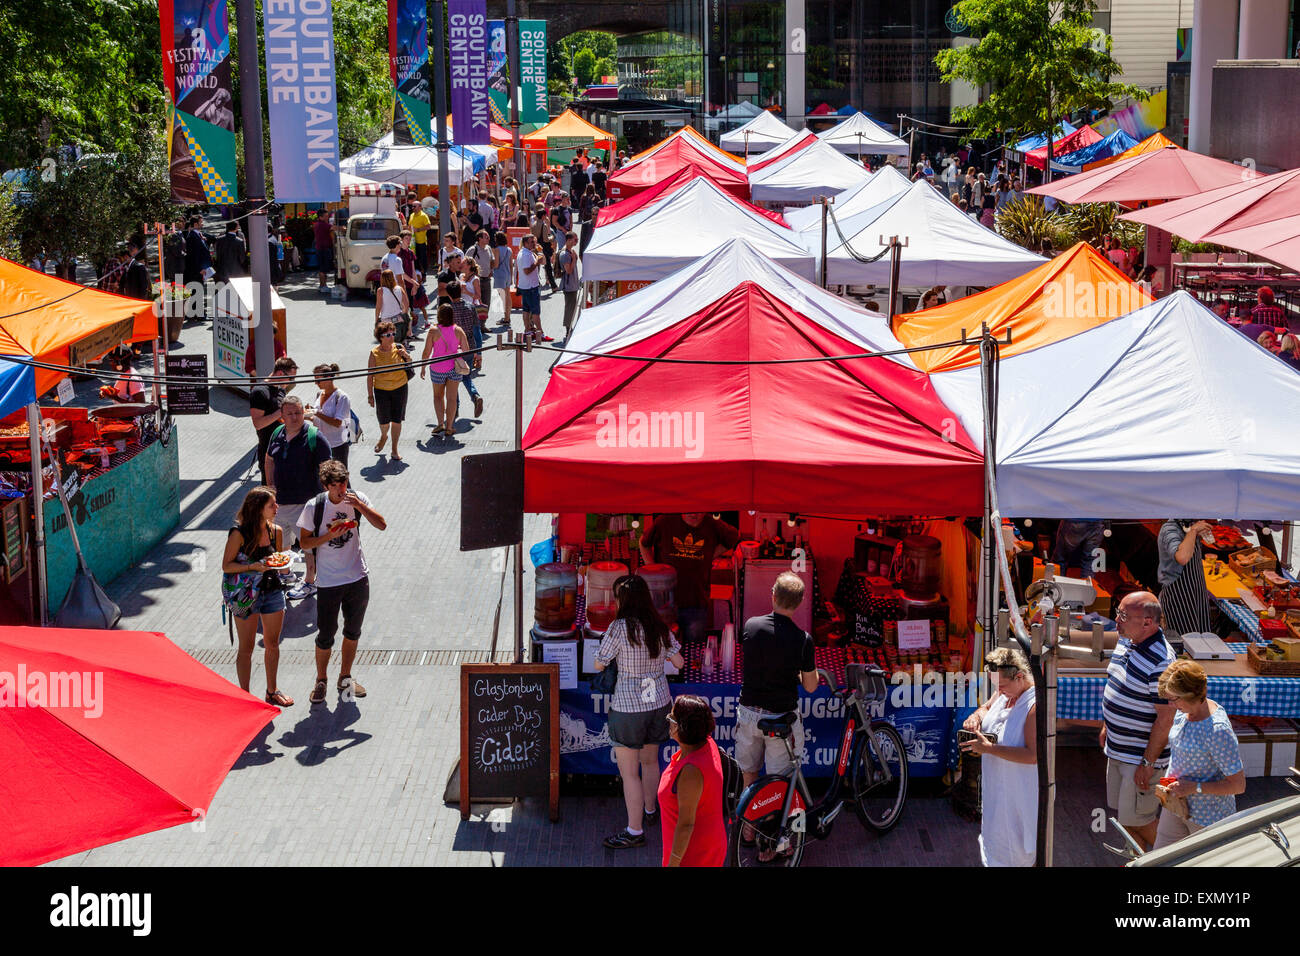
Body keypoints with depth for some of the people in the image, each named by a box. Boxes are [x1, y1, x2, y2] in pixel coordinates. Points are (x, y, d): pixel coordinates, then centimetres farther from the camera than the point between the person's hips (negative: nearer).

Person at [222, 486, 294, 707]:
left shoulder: (276, 531, 0)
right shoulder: (239, 534, -17)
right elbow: (226, 566, -14)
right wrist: (252, 566, -27)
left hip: (273, 590, 5)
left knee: (272, 644, 15)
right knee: (246, 648, 5)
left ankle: (272, 691, 31)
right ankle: (244, 696, 16)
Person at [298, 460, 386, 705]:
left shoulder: (357, 499, -4)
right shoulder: (315, 506, -10)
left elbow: (382, 525, -9)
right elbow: (305, 542, -6)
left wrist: (360, 506, -22)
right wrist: (330, 535, -20)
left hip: (358, 578, 3)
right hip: (329, 582, -3)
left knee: (353, 632, 14)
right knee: (325, 636, 2)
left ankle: (345, 677, 31)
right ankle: (321, 680, 22)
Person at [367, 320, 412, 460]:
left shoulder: (398, 348, -6)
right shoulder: (375, 353, -11)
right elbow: (370, 375, -5)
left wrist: (407, 357, -11)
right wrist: (370, 395, -5)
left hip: (400, 388, 1)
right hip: (381, 390, -1)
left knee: (397, 420, 6)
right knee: (384, 421, 9)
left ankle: (395, 449, 20)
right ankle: (383, 437, 43)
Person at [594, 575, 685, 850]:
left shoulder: (619, 627, -18)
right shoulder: (660, 627, -2)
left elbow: (599, 665, -10)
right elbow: (679, 662, 6)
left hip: (628, 707, -6)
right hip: (658, 702, 6)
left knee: (629, 772, 2)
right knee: (650, 760, 25)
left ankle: (634, 831, 7)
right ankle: (650, 811, 42)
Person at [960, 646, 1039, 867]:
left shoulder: (1036, 704, -26)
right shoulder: (1005, 692, 0)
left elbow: (1034, 755, -30)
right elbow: (987, 707, 21)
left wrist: (989, 748, -30)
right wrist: (977, 716, -5)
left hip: (1021, 791, -8)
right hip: (996, 785, 8)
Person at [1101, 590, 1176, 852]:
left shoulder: (1161, 662, -27)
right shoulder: (1126, 641, 1)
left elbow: (1165, 718, -24)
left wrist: (1148, 762, -21)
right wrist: (1107, 726, 22)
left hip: (1142, 756, -9)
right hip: (1117, 750, 9)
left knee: (1136, 819, 2)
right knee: (1123, 814, 19)